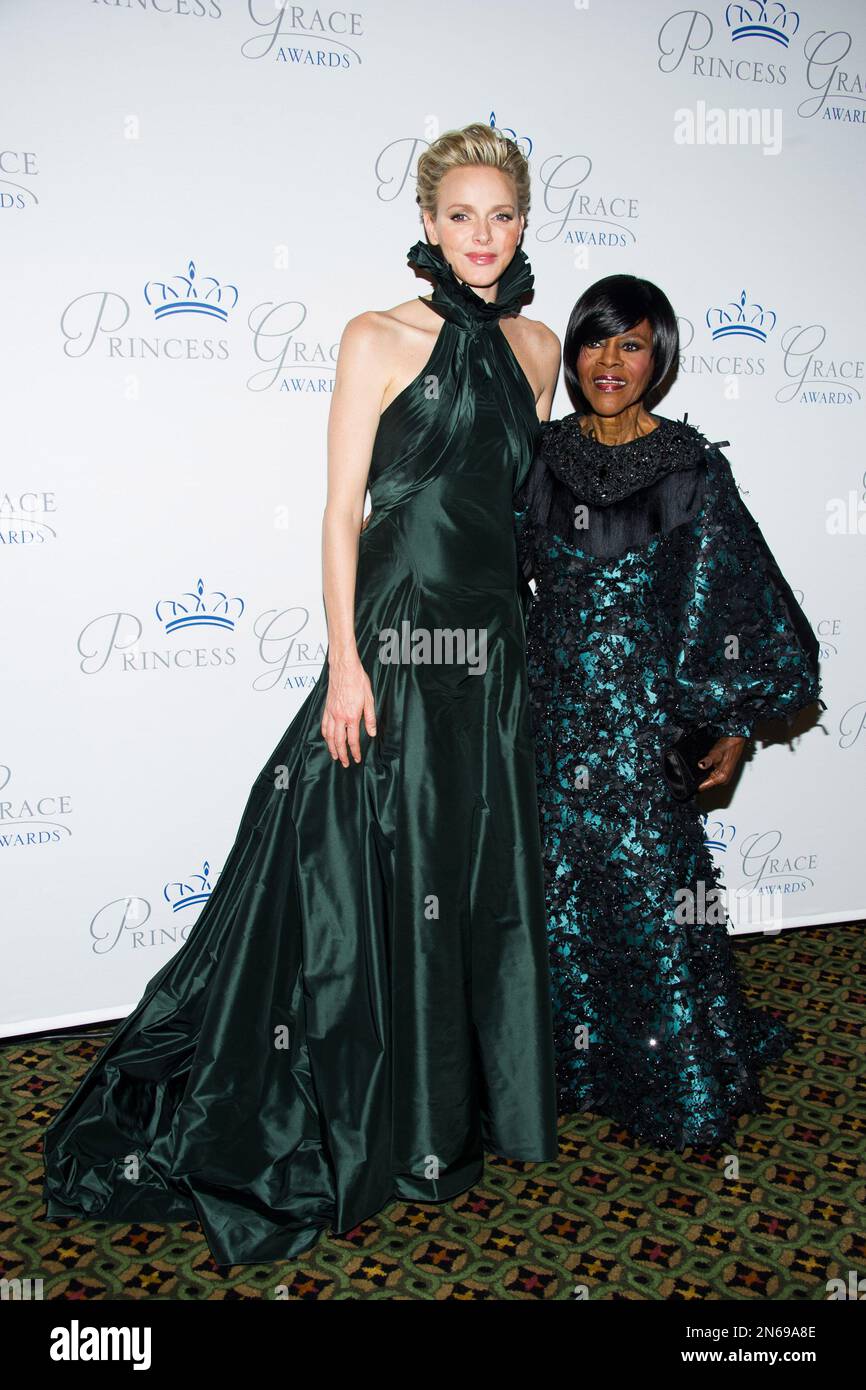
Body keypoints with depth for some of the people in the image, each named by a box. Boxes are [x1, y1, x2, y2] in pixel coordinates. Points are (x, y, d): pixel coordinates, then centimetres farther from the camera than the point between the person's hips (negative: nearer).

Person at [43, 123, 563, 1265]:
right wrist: (345, 662, -14)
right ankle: (388, 1128, 22)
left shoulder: (535, 347, 13)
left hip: (493, 638, 6)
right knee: (381, 867, 2)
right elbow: (342, 508, -7)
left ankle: (476, 1099, 34)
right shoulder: (379, 339, -3)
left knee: (486, 870, 13)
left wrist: (532, 631, 16)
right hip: (396, 626, -5)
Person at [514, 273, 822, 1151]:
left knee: (647, 879, 1)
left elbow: (731, 597, -3)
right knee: (558, 884, 9)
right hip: (551, 700, 3)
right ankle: (576, 1058, 30)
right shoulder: (544, 454, 5)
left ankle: (681, 1081, 23)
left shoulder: (691, 466, -4)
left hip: (641, 708, -3)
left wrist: (733, 723, -4)